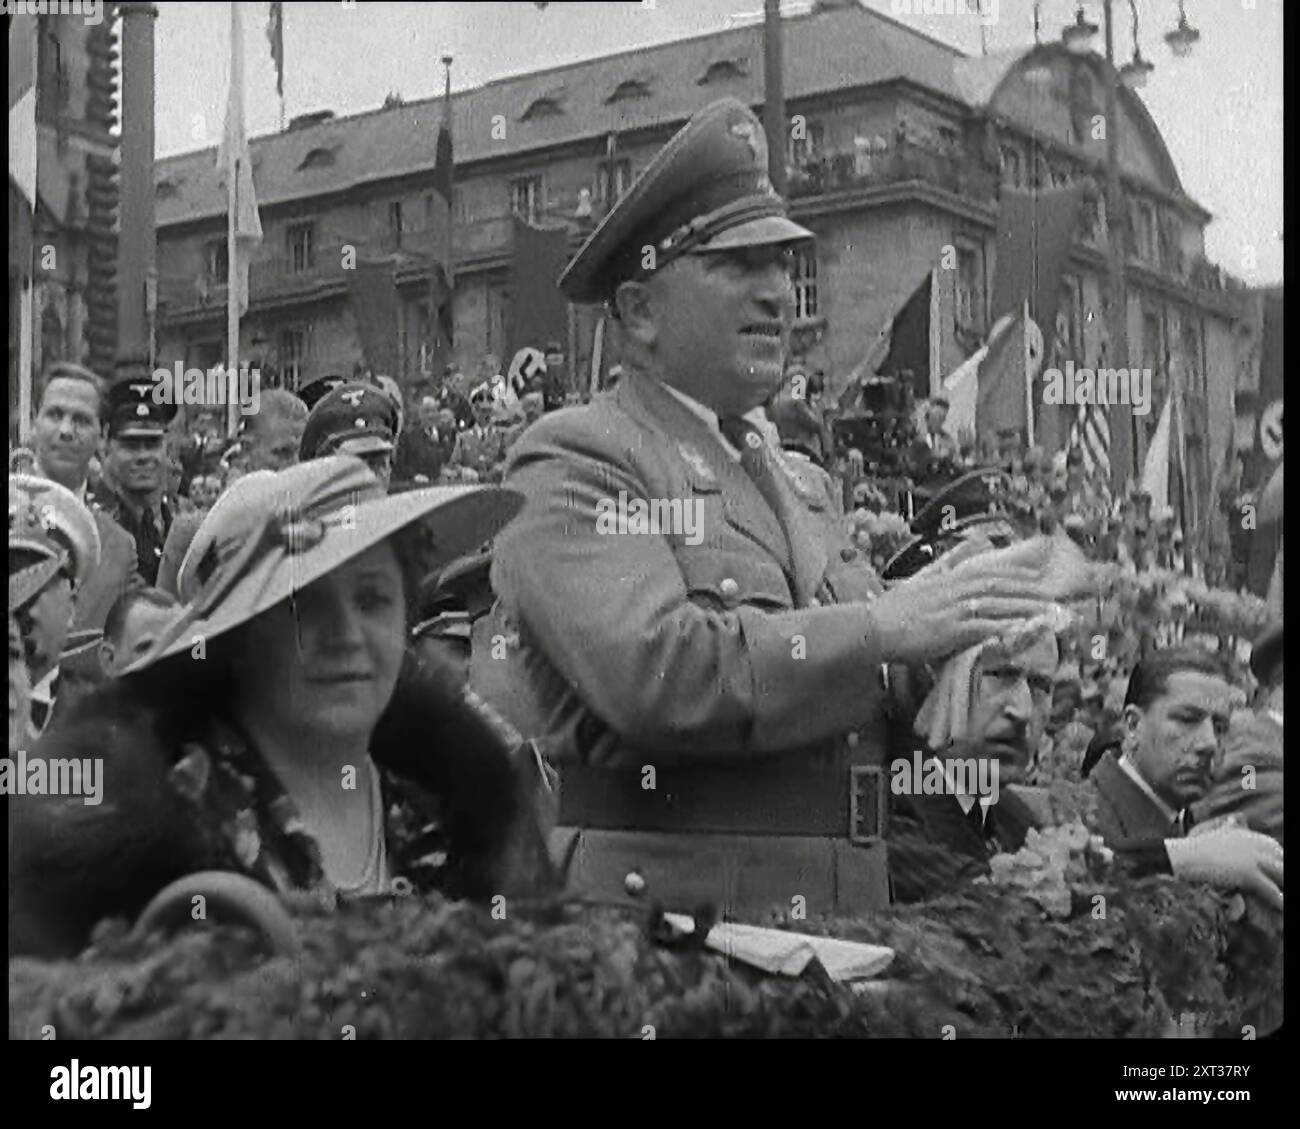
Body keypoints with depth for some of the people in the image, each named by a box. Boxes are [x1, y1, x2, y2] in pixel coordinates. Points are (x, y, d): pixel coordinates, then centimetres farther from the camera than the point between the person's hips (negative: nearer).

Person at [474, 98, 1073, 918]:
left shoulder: (798, 484, 17)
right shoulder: (575, 463, -7)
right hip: (664, 890, -7)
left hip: (843, 903, 7)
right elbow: (652, 671, -23)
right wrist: (883, 628, -21)